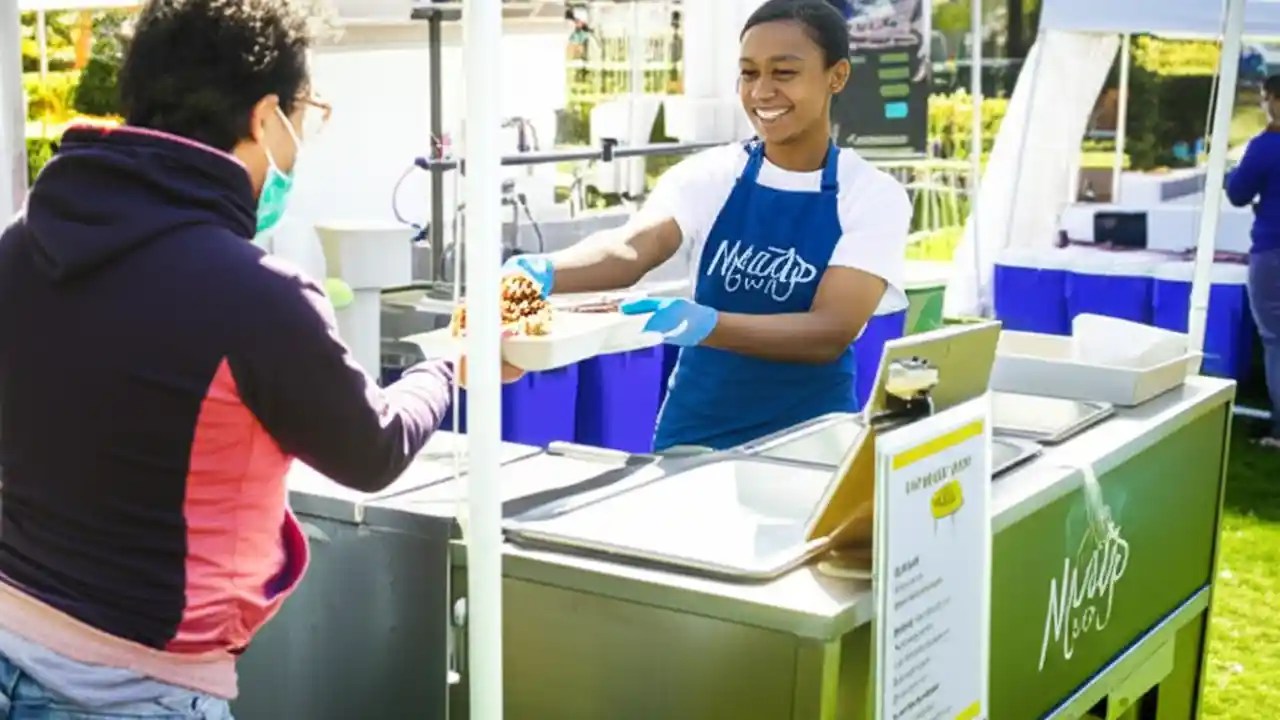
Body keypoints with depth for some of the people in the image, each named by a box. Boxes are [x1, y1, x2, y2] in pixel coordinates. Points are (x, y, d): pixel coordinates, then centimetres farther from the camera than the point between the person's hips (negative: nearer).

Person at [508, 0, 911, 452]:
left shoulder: (873, 196, -7)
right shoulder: (708, 176, -2)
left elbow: (832, 333, -18)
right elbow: (630, 249, -19)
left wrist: (703, 324, -33)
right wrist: (543, 272, -39)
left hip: (807, 436, -2)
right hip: (693, 431, 2)